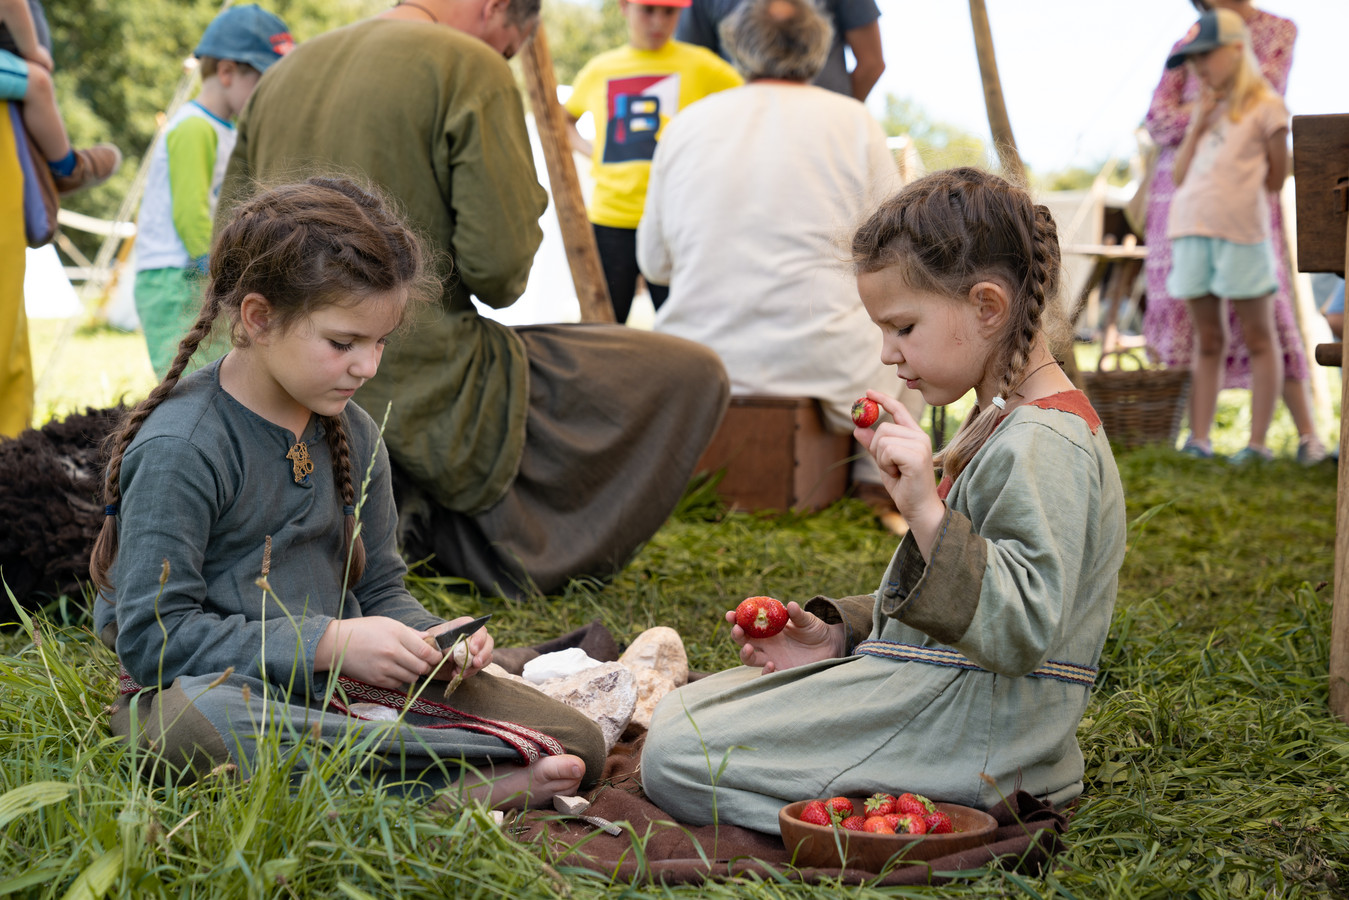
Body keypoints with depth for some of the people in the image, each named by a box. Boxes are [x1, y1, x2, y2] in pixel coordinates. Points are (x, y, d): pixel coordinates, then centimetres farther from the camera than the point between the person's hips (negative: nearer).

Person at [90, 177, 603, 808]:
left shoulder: (353, 434, 9)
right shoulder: (179, 448, -15)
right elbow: (154, 637, -18)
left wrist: (429, 639, -6)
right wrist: (327, 642, -23)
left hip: (337, 682, 6)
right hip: (220, 690, -5)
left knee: (577, 742, -8)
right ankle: (463, 780, -34)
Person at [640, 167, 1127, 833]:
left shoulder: (1046, 446, -21)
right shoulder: (1007, 426, 14)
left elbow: (1023, 632, -30)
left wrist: (927, 511, -38)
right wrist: (841, 631, 8)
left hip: (968, 741, -11)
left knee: (676, 756, -14)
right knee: (681, 714, 16)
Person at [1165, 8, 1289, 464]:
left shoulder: (1264, 106, 2)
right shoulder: (1206, 109, 19)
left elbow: (1276, 176, 2)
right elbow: (1180, 175, 12)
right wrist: (1197, 126, 4)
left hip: (1241, 230, -6)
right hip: (1191, 230, 6)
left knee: (1258, 336, 1)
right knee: (1207, 340, 7)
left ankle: (1258, 441, 1)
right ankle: (1199, 439, 6)